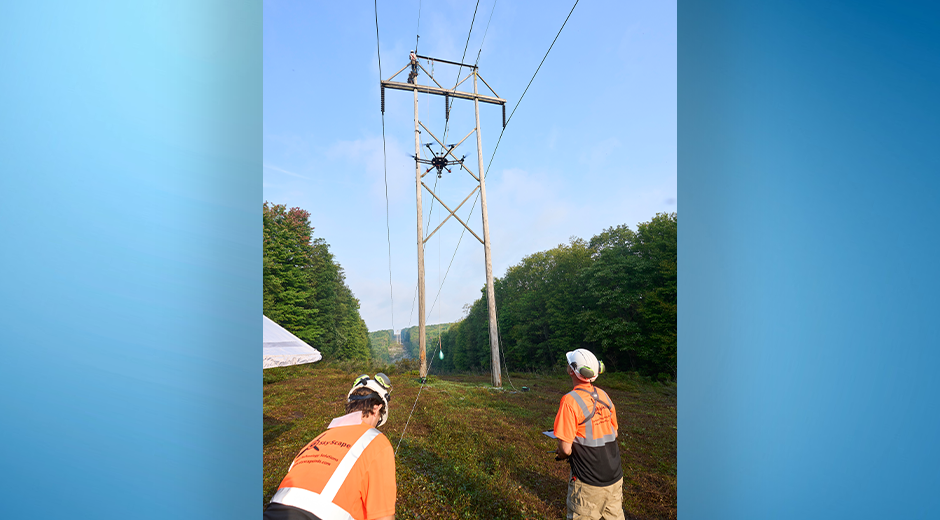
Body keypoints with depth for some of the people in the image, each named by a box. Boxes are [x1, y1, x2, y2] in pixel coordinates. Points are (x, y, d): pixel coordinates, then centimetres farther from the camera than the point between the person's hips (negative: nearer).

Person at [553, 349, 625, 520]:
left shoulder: (570, 400, -23)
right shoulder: (603, 395, -1)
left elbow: (566, 448, -20)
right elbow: (614, 433, 11)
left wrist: (562, 455, 2)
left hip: (588, 483, -6)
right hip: (615, 477, 6)